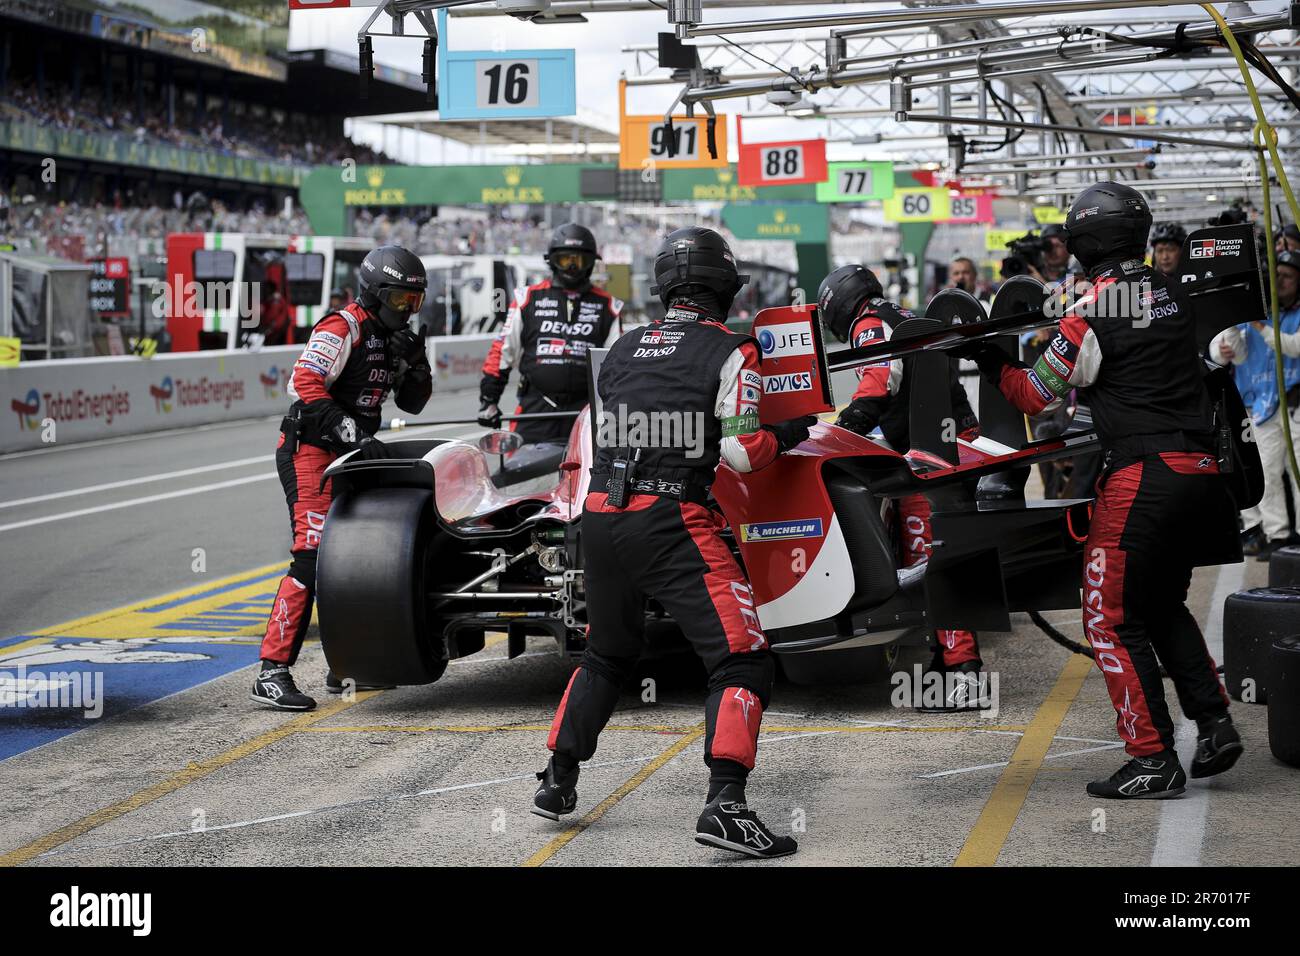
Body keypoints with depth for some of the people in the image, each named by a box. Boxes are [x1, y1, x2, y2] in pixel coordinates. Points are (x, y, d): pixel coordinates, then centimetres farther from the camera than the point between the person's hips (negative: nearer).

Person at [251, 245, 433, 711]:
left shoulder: (392, 336, 15)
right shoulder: (344, 328, -13)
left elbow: (412, 403, 18)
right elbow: (304, 384, -24)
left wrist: (416, 363, -2)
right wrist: (353, 433, -29)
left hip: (352, 456, 9)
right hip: (311, 451, -9)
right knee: (313, 558, -18)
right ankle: (272, 672, -19)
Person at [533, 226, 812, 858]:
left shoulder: (622, 350, 14)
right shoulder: (731, 352, -1)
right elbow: (742, 452, -7)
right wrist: (786, 435, 12)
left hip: (601, 514, 6)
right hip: (672, 520, -6)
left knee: (605, 657, 26)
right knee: (742, 660, -4)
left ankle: (557, 782, 28)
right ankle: (724, 806, -17)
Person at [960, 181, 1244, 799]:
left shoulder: (1089, 313, -10)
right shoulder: (1173, 294, 10)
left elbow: (1037, 397, -3)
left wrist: (991, 363, 15)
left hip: (1141, 475, -7)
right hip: (1201, 469, 7)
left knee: (1113, 620, 1)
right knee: (1164, 605, 23)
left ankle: (1154, 760, -1)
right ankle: (1213, 725, 15)